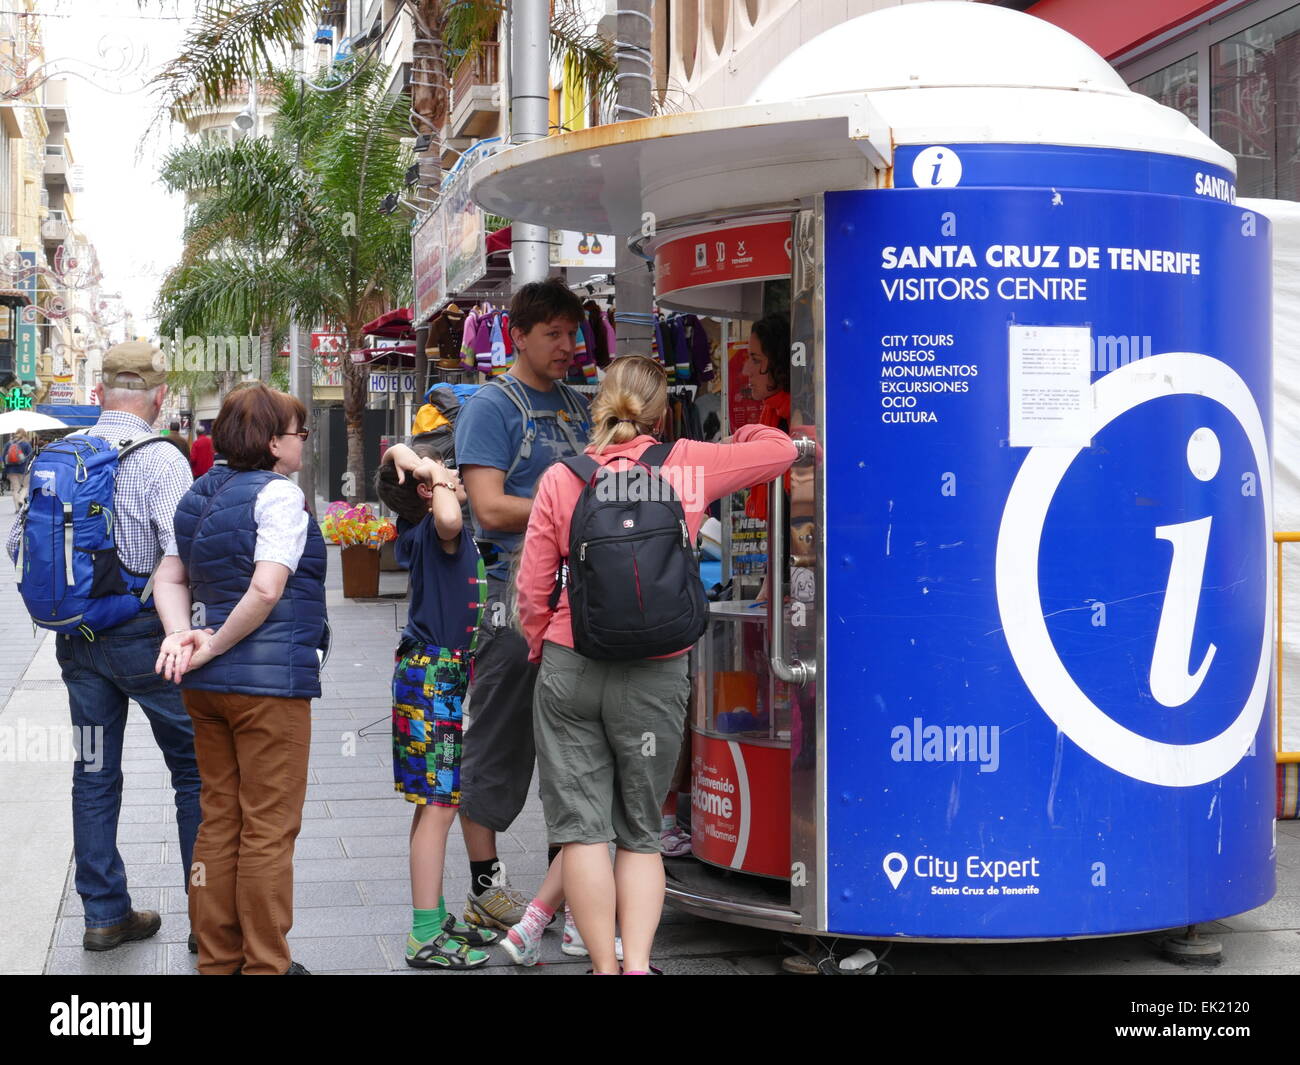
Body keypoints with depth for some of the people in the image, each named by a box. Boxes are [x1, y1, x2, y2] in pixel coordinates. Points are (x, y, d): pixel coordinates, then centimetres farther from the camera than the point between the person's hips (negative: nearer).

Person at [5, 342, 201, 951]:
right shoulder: (161, 460, -13)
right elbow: (183, 554, -23)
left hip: (78, 639, 6)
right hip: (145, 634, -5)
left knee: (94, 774, 13)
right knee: (195, 770, 6)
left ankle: (104, 913, 19)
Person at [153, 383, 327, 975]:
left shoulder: (202, 494, 12)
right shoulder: (279, 493, -13)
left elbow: (170, 579, 12)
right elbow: (267, 590, -23)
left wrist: (180, 635, -3)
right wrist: (214, 646, -12)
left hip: (207, 685, 8)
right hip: (270, 681, -8)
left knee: (219, 821, 15)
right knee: (269, 830, 2)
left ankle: (217, 957, 23)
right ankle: (265, 965, 9)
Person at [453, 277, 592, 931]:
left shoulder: (574, 404, 17)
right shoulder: (490, 406, -5)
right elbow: (491, 508, -14)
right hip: (513, 590, -7)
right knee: (499, 739, -1)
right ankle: (485, 888, 7)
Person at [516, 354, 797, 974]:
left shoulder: (561, 478, -1)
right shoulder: (689, 464, -1)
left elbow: (532, 588, 1)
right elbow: (781, 450, 14)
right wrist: (743, 434, 35)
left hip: (569, 667, 0)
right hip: (654, 677, 1)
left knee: (582, 827, 6)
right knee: (640, 831, 13)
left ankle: (605, 966, 5)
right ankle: (637, 964, 2)